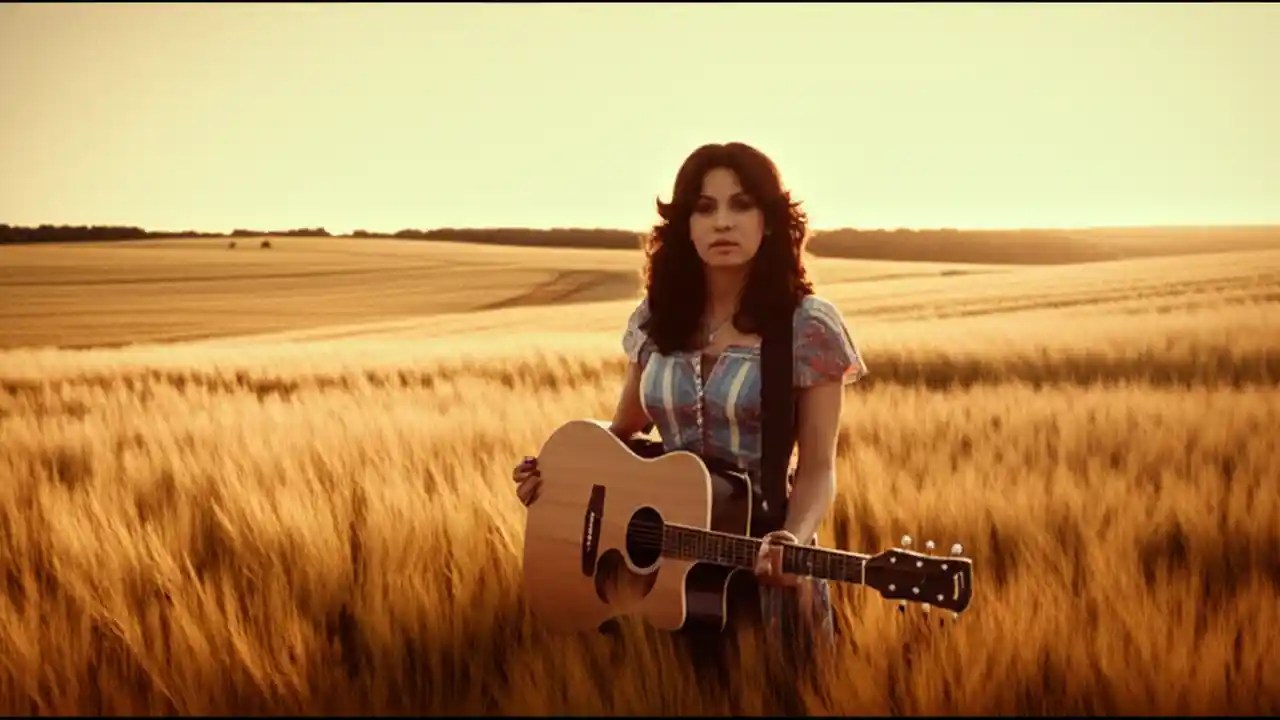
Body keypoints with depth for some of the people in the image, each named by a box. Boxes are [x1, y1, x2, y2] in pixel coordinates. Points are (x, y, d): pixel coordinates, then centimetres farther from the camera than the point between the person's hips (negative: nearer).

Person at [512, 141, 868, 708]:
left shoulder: (808, 328, -8)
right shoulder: (656, 318, 5)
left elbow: (817, 468, -8)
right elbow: (623, 430, 17)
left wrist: (793, 539, -27)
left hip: (759, 556, -3)